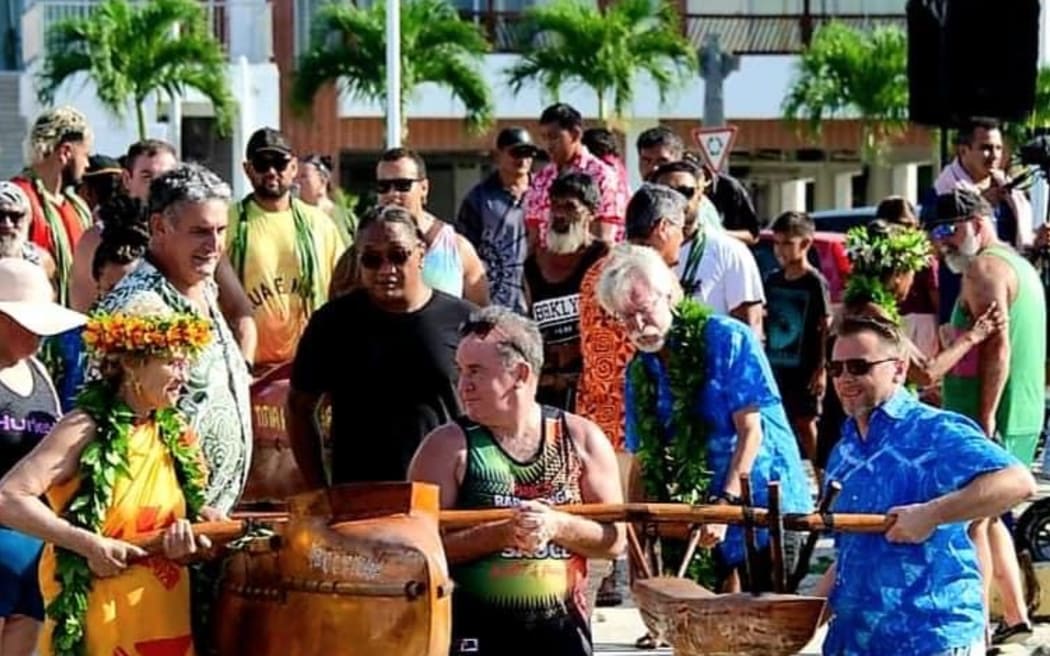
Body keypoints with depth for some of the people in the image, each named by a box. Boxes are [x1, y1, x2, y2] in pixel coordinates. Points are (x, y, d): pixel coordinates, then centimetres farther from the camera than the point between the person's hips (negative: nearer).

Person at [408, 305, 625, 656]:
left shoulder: (581, 439, 3)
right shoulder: (448, 446, -3)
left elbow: (615, 539, 3)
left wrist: (556, 525, -15)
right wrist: (499, 535, -21)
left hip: (560, 628, 2)